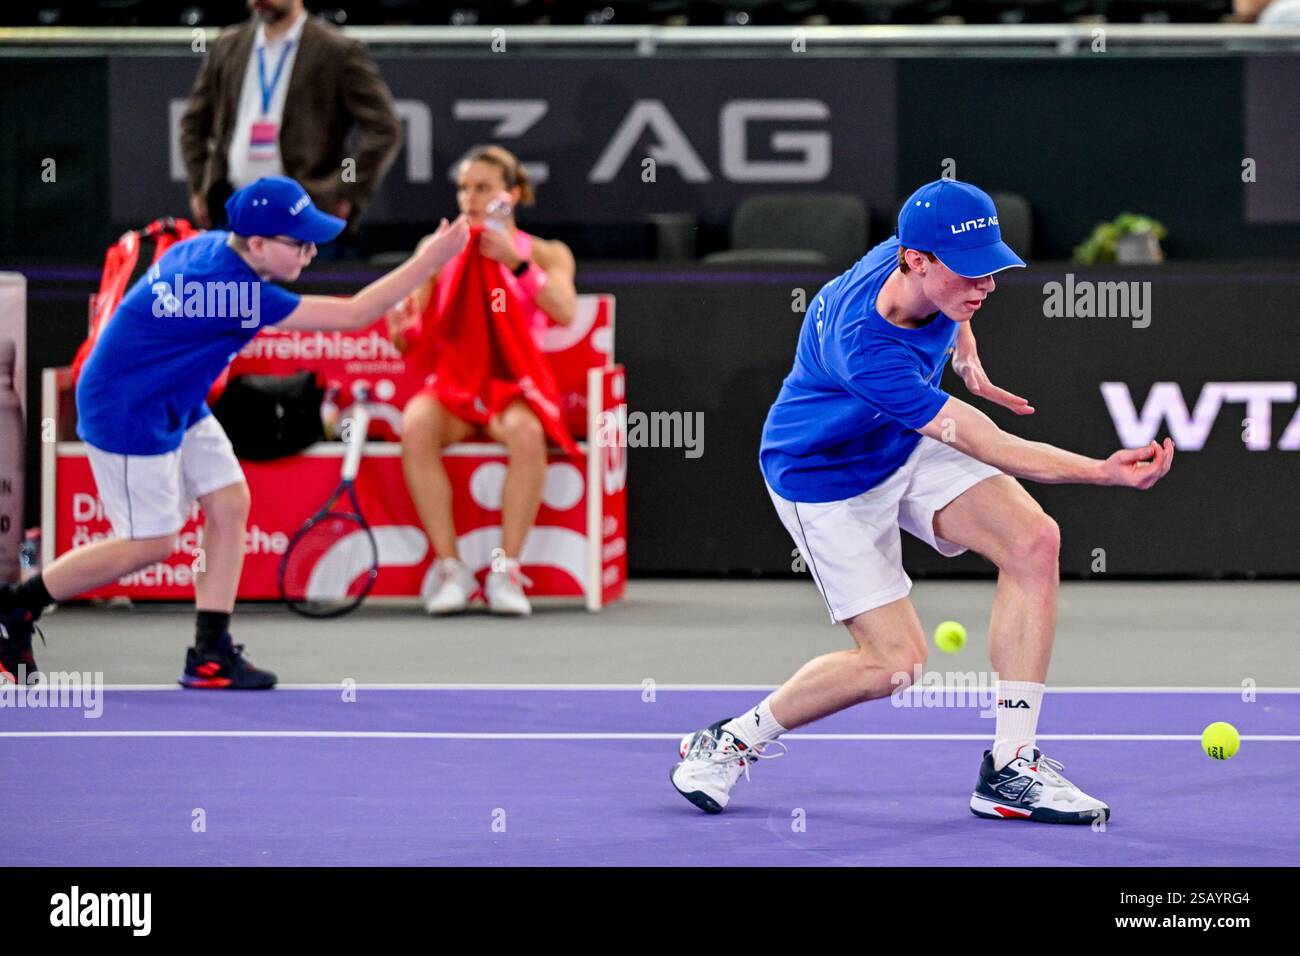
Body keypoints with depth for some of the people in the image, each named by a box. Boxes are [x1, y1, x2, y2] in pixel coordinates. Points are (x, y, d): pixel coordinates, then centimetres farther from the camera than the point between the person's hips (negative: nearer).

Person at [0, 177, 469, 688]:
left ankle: (210, 654, 8)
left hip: (174, 406, 10)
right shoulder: (236, 292, -32)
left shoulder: (208, 245, -6)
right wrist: (428, 261, -28)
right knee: (151, 544, 0)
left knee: (230, 503, 5)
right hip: (126, 413, -10)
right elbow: (355, 314, -31)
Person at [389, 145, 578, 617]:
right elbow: (411, 341, 8)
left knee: (525, 432, -38)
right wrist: (402, 331, -17)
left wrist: (515, 263, -25)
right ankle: (449, 567, -30)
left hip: (513, 387, -1)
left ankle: (507, 569, -30)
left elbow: (564, 312, -13)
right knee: (416, 426, -35)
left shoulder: (546, 254, 8)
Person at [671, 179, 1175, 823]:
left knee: (1033, 541, -14)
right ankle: (729, 742, 13)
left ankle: (1010, 769, -10)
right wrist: (1104, 472, -49)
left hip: (905, 447, 7)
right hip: (826, 480, -7)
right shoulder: (865, 350, -41)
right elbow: (988, 448, -42)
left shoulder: (924, 265, -19)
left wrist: (965, 355, 2)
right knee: (895, 662, -10)